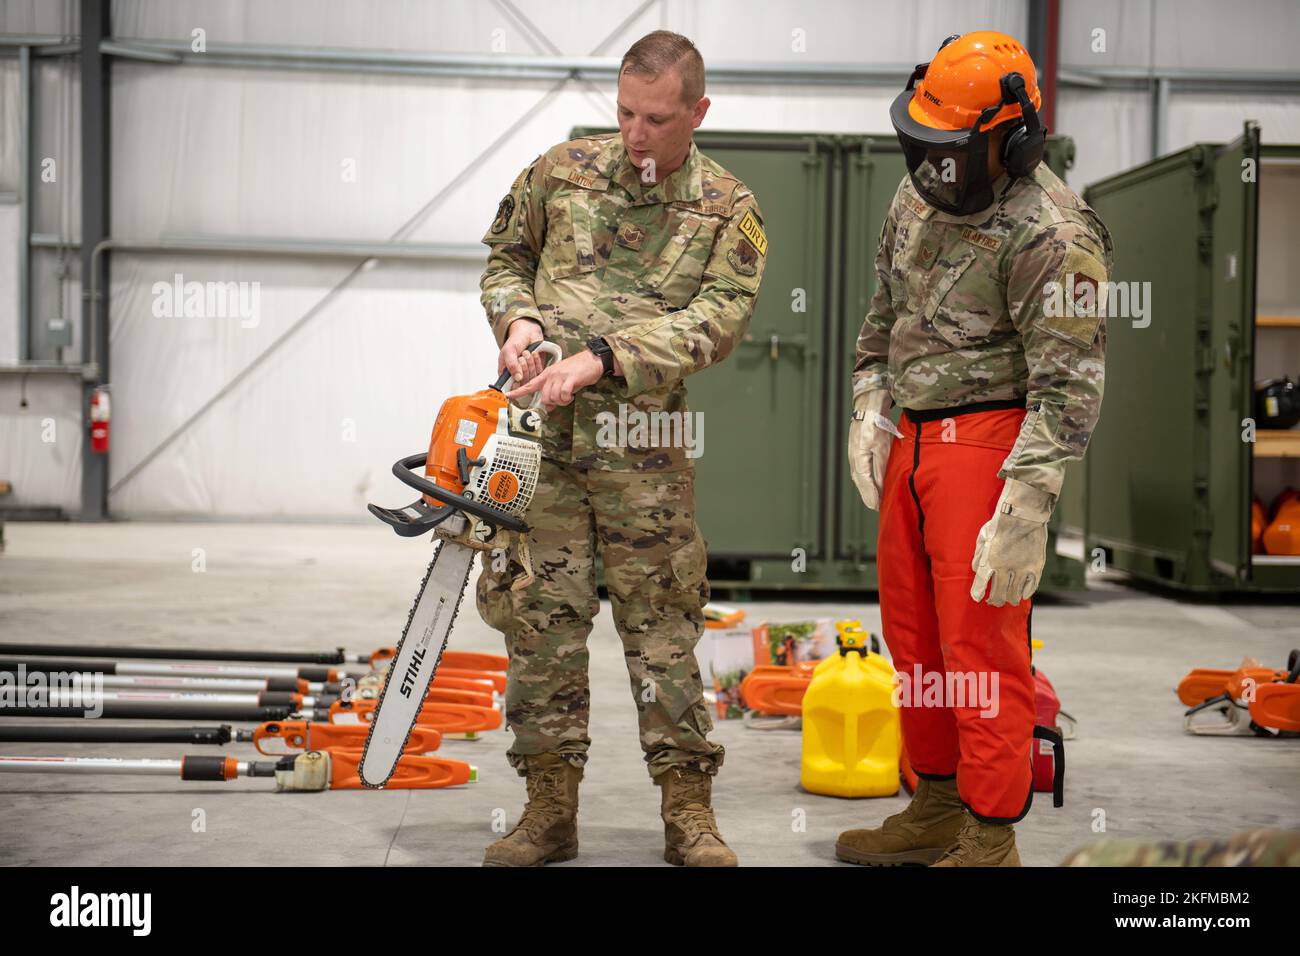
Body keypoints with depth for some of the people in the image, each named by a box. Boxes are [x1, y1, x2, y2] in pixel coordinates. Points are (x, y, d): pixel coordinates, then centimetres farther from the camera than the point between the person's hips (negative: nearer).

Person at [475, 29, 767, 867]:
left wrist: (602, 358, -20)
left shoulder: (730, 211, 1)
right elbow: (505, 260, 18)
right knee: (541, 614, 2)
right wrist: (519, 319, -5)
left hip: (643, 437, -1)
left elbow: (716, 322, -10)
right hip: (541, 427, 2)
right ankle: (550, 809, 11)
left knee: (663, 619, 3)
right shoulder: (561, 172, 7)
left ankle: (688, 809, 11)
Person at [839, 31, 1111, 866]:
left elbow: (1068, 387, -19)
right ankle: (937, 811, 29)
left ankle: (991, 842, 5)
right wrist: (870, 402, 13)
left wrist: (1026, 508, -23)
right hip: (914, 438, 9)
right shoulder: (920, 197, 9)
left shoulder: (1052, 235, -17)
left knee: (982, 648, -5)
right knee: (914, 637, 15)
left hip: (989, 442, -9)